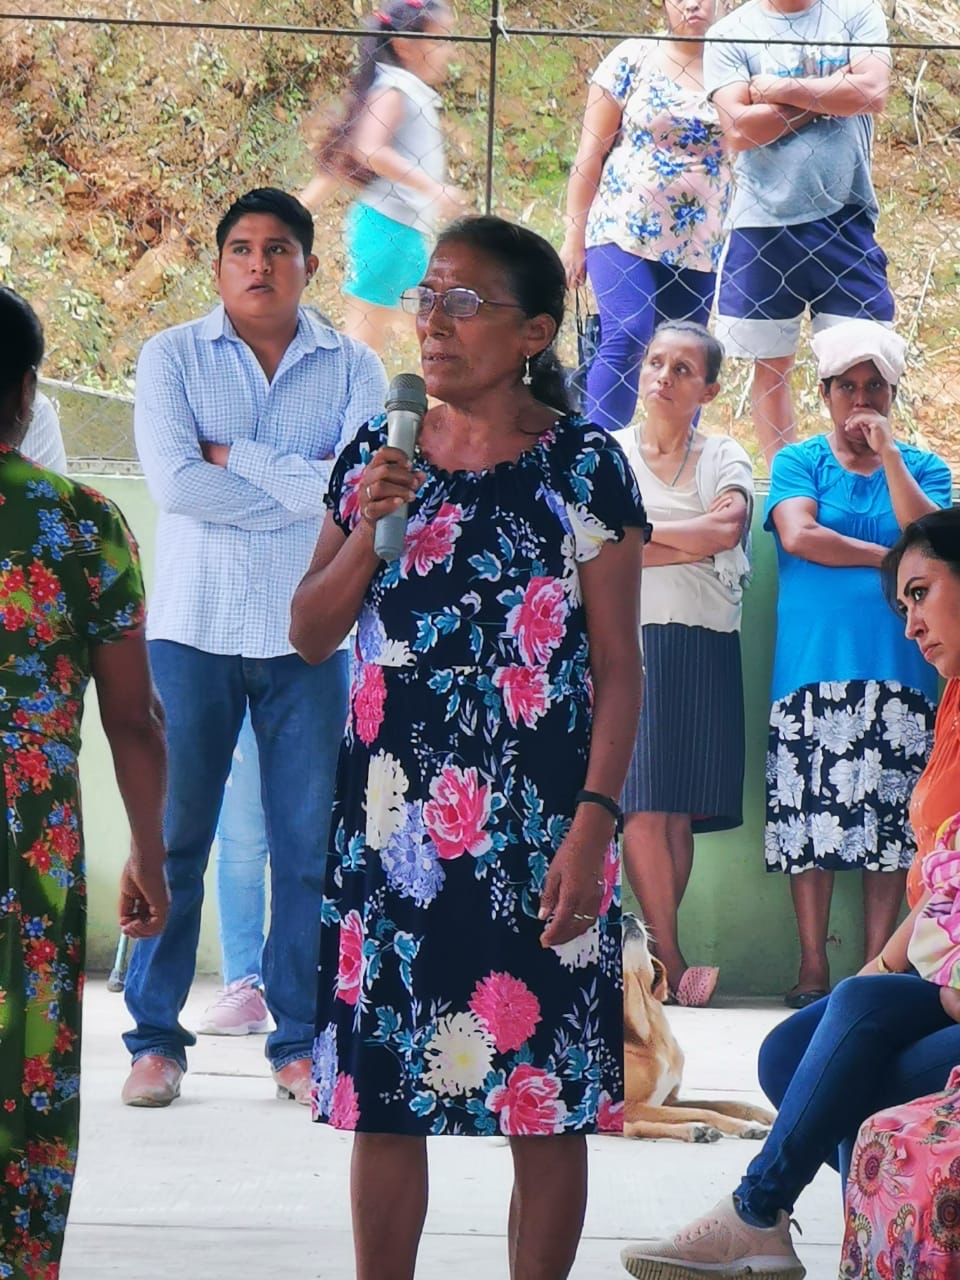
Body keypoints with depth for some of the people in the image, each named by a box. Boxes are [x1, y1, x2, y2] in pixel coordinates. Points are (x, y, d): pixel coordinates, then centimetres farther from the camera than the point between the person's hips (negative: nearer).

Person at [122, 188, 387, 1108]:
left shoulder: (353, 368, 5)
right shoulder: (173, 358, 2)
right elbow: (173, 479, -13)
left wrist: (238, 458, -10)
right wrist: (304, 489, -10)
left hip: (309, 636, 1)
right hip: (192, 630, -1)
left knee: (310, 844, 3)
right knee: (173, 837, 1)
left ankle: (300, 1042, 11)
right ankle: (155, 1039, 9)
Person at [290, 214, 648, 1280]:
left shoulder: (584, 469, -4)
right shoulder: (376, 458, 9)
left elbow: (617, 668, -5)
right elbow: (310, 635, 12)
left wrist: (593, 825, -13)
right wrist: (368, 532, -5)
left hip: (535, 833, -4)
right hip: (390, 824, 4)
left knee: (545, 1108, 0)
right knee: (382, 1096, 6)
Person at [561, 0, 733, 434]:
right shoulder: (633, 59, -1)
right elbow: (591, 152, 0)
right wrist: (574, 235, -3)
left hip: (698, 245, 4)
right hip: (625, 230, -3)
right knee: (626, 339, -18)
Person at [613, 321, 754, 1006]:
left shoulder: (724, 455, 12)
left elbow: (729, 529, -8)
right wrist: (695, 538, -5)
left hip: (704, 648, 1)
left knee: (681, 810, -1)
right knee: (641, 807, -10)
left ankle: (652, 958, 2)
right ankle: (672, 967, -7)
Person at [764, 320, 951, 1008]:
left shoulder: (923, 467, 13)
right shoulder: (800, 461, 9)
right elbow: (797, 535, -9)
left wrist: (888, 454, -9)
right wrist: (891, 558, -4)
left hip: (900, 673, 1)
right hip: (813, 669, -1)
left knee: (892, 824, -2)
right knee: (811, 819, -3)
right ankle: (814, 968, 3)